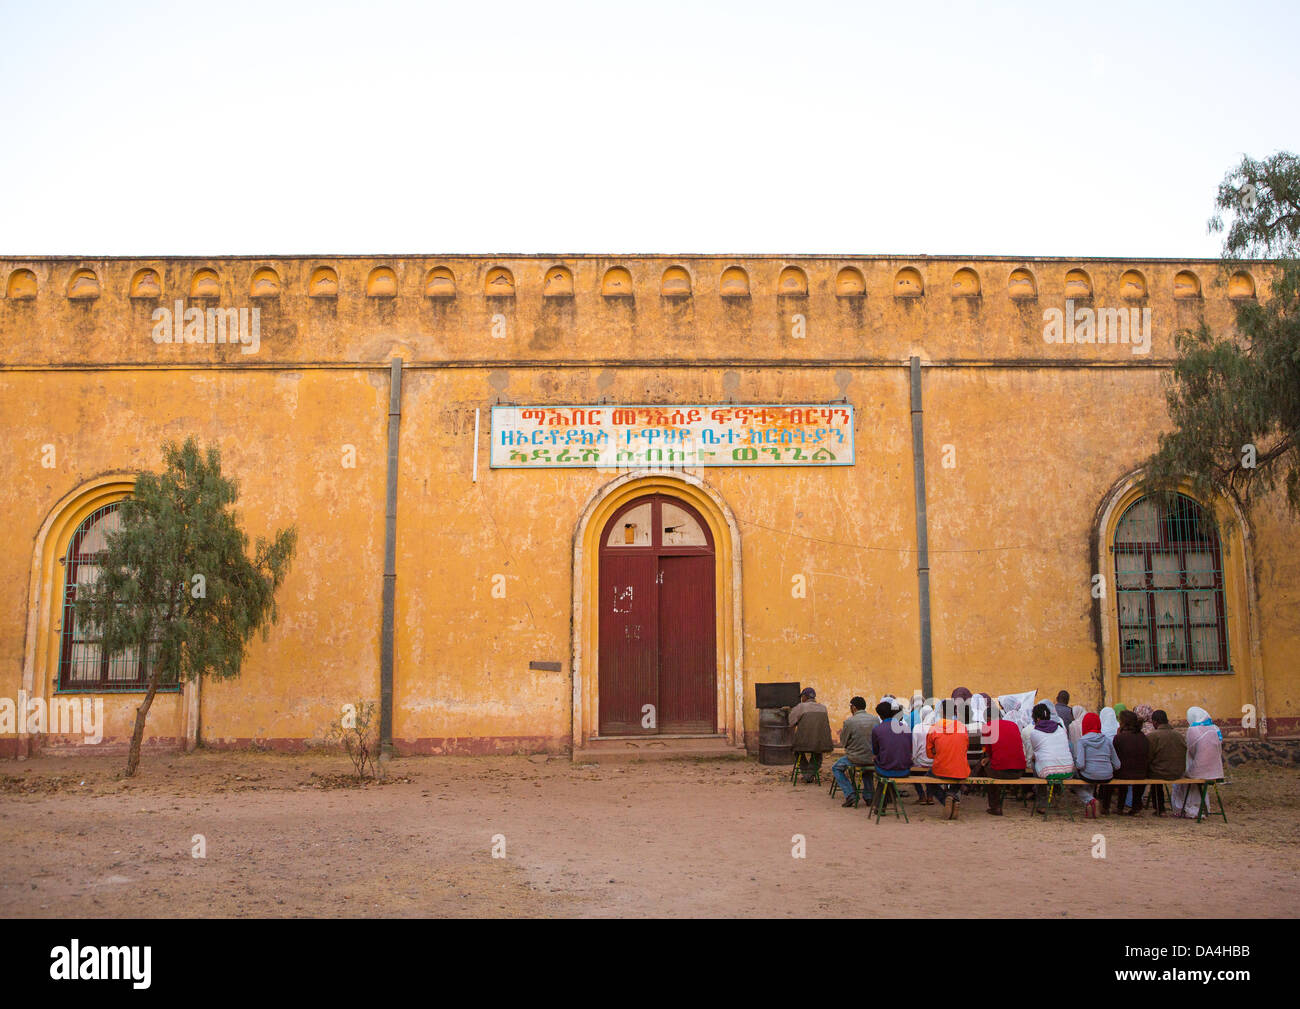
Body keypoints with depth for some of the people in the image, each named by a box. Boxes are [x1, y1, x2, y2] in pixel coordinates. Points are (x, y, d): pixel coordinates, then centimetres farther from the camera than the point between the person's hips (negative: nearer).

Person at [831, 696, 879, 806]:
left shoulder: (849, 721, -15)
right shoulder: (876, 719, -2)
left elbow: (843, 743, -3)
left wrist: (841, 733, 17)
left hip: (856, 759, -5)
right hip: (873, 759, 5)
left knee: (836, 768, 21)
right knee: (867, 766, 40)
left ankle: (850, 795, 9)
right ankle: (868, 796, 32)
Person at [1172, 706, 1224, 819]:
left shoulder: (1192, 730, -15)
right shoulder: (1215, 729, 1)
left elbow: (1191, 751, -8)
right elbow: (1219, 751, 10)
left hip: (1199, 772, -5)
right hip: (1216, 771, 5)